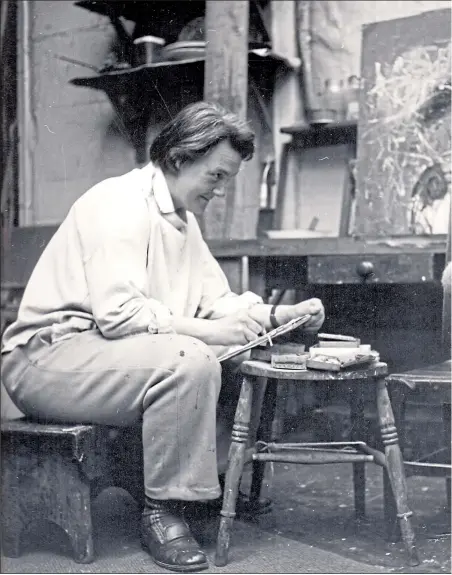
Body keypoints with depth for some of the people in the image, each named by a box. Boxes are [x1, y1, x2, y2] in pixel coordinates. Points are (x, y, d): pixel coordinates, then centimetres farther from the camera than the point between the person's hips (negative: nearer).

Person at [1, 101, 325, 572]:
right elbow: (118, 313, -27)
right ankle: (162, 509, -17)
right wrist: (208, 331, -29)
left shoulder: (182, 219, 15)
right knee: (187, 359, -33)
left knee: (246, 352, 1)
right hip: (47, 356, -9)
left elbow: (216, 299, 13)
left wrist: (278, 315, -2)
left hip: (103, 351, 10)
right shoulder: (120, 203, -17)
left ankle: (237, 482, 9)